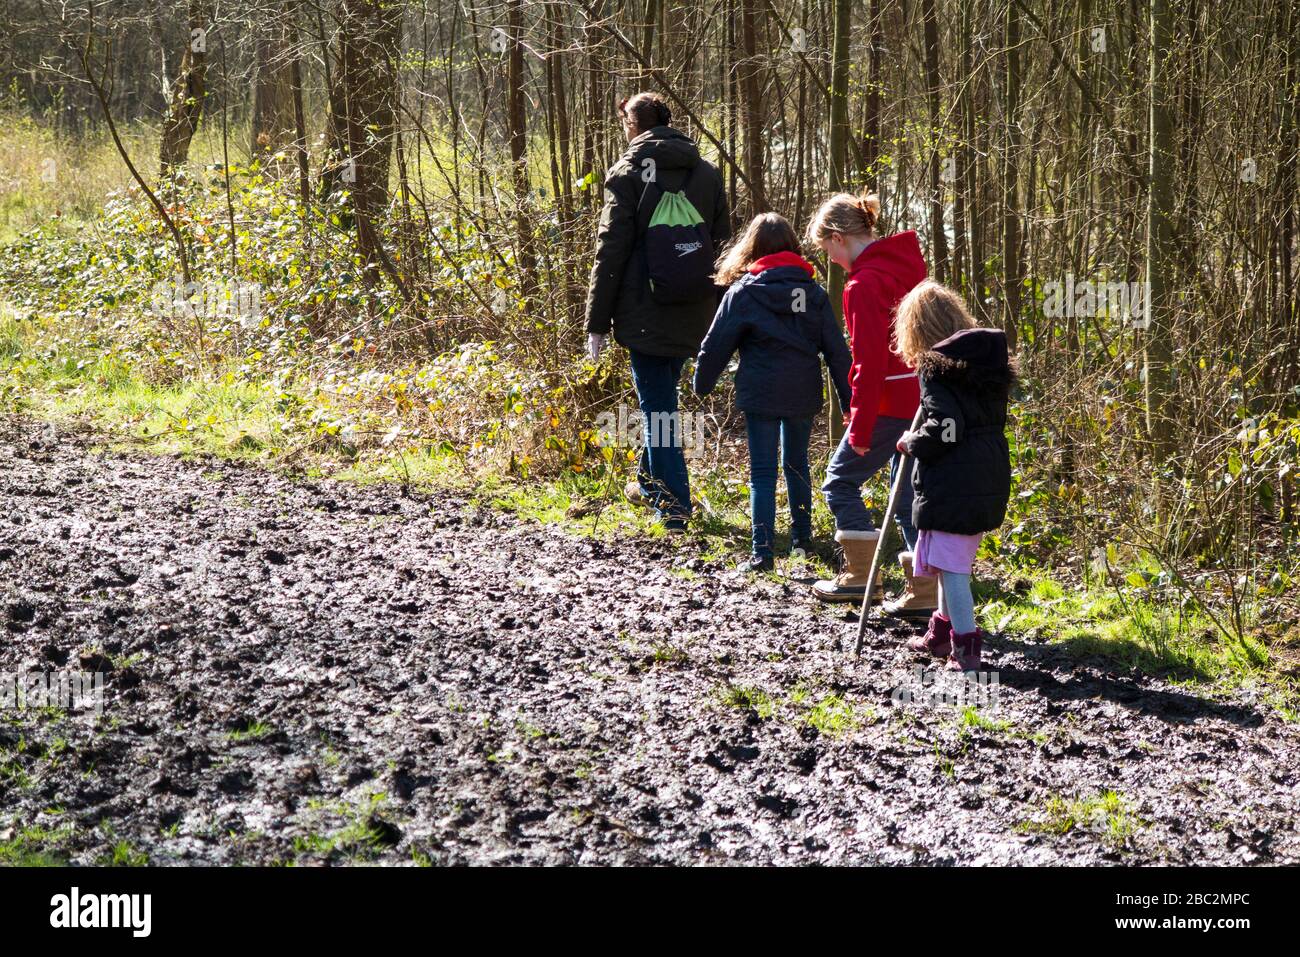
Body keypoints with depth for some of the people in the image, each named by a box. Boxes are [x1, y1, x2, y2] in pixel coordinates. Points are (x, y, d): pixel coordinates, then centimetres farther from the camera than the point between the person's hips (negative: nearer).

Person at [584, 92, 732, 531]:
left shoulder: (628, 172, -7)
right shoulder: (708, 173, 9)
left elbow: (611, 250, -8)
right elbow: (722, 244, 12)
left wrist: (597, 322, -4)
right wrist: (718, 317, 17)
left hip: (646, 314, -5)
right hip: (693, 315, 5)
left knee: (657, 403, -1)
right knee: (662, 394, 22)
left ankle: (674, 503, -4)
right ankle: (651, 482, 34)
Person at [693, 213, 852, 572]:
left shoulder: (743, 293, -5)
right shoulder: (813, 291, 5)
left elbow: (716, 346, 0)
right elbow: (836, 349, 5)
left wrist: (701, 384, 16)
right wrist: (851, 400, 9)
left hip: (761, 394, -4)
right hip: (804, 394, 4)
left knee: (762, 472, 0)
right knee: (797, 464, 20)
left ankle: (762, 553, -6)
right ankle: (802, 539, 28)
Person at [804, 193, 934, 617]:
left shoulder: (864, 284, -16)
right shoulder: (905, 262, 11)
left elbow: (870, 362, -19)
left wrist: (860, 428, -15)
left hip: (890, 403, -8)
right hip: (919, 400, 8)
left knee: (841, 480, 7)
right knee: (910, 492, 12)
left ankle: (861, 574, 9)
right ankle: (924, 593, 11)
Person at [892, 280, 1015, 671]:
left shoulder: (935, 368, -13)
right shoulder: (988, 363, 11)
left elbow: (945, 428, -23)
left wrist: (913, 443, -5)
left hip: (951, 485, -9)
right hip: (988, 480, 9)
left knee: (950, 564, -2)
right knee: (955, 561, 22)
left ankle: (966, 648, -2)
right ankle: (942, 633, 35)